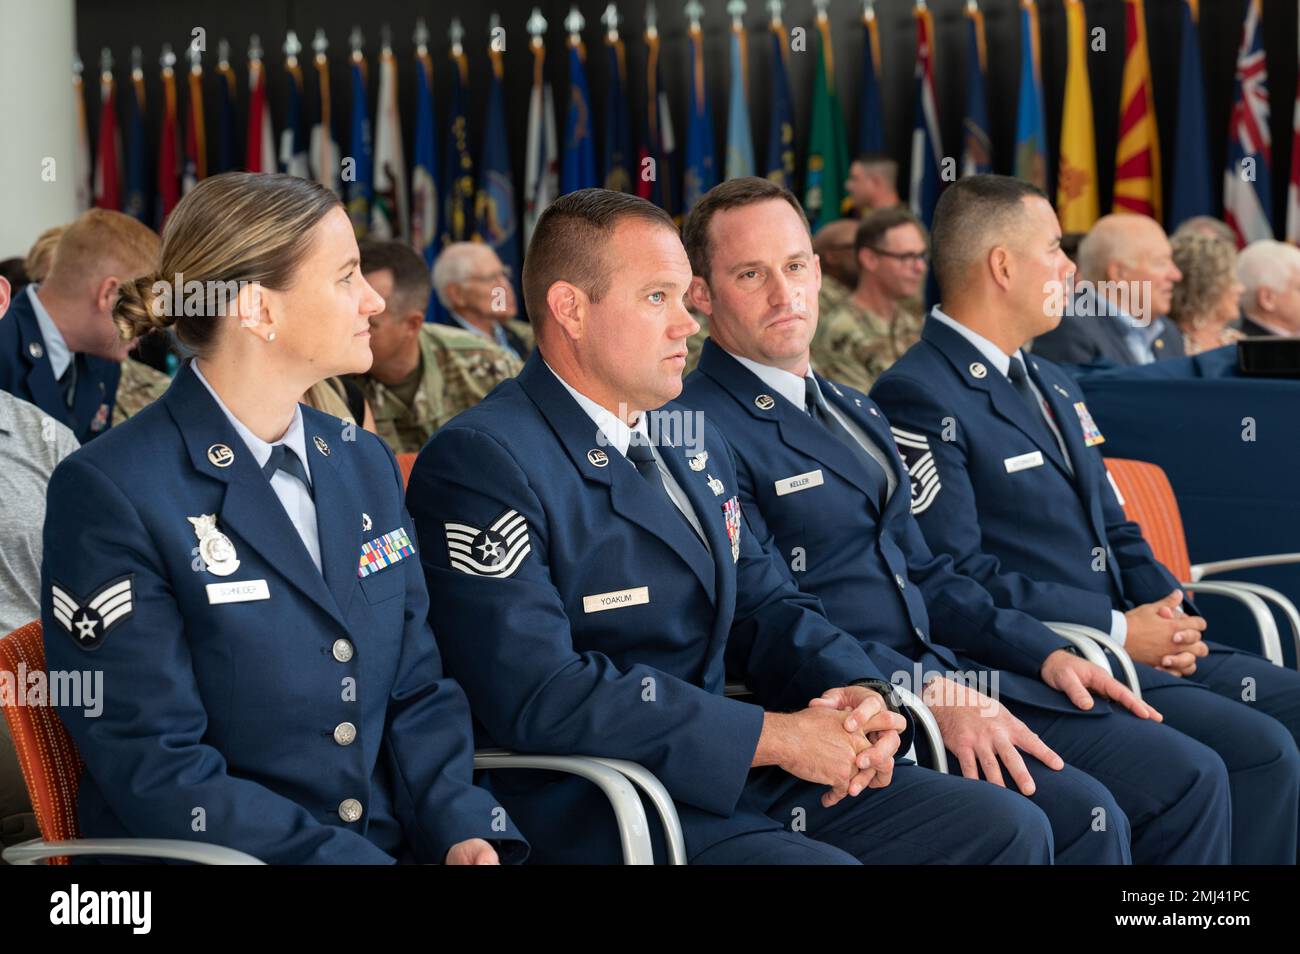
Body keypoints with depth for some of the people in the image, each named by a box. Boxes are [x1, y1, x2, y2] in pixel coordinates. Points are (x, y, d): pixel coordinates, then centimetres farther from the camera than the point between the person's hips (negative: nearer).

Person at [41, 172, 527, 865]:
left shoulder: (367, 465, 13)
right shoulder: (108, 491, -8)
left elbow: (417, 689, 13)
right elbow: (156, 769, -12)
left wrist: (462, 832, -5)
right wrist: (355, 857, -18)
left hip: (392, 843, 6)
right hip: (227, 857, -5)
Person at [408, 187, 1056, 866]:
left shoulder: (696, 445, 18)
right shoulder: (478, 461, -12)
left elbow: (764, 605, 21)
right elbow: (537, 694, -21)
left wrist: (859, 693, -3)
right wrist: (771, 735, -20)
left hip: (740, 774, 8)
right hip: (596, 810, -8)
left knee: (1008, 827, -2)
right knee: (827, 862, -32)